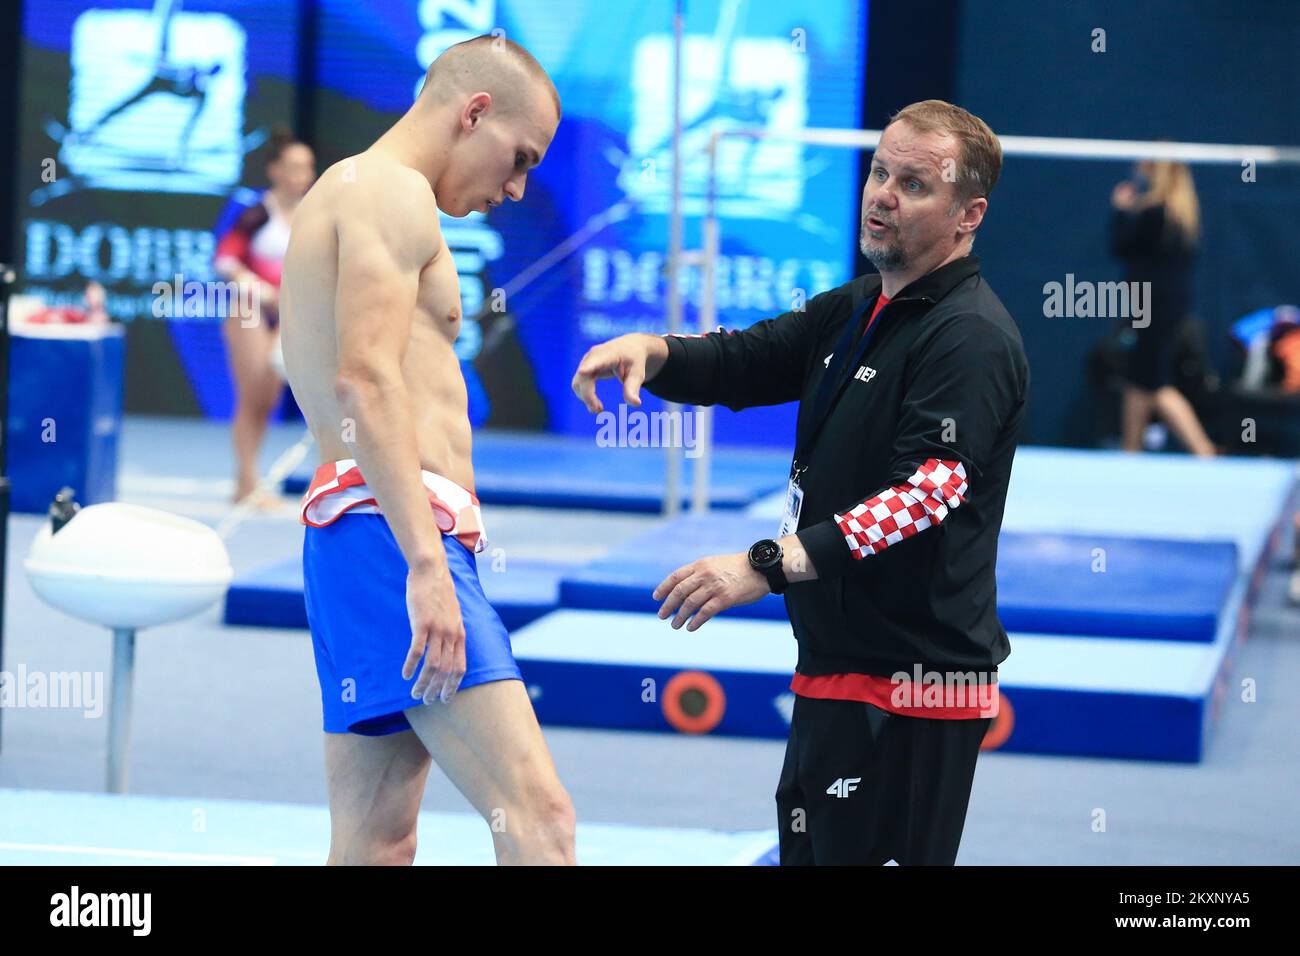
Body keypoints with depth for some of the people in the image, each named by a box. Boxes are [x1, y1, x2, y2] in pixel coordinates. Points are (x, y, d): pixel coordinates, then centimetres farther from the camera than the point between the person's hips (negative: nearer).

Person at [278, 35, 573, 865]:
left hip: (351, 530, 11)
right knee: (538, 818, -20)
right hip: (395, 530, -11)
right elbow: (367, 380, -19)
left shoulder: (346, 193, 26)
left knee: (374, 845, 7)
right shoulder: (393, 193, -5)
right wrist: (426, 564, -26)